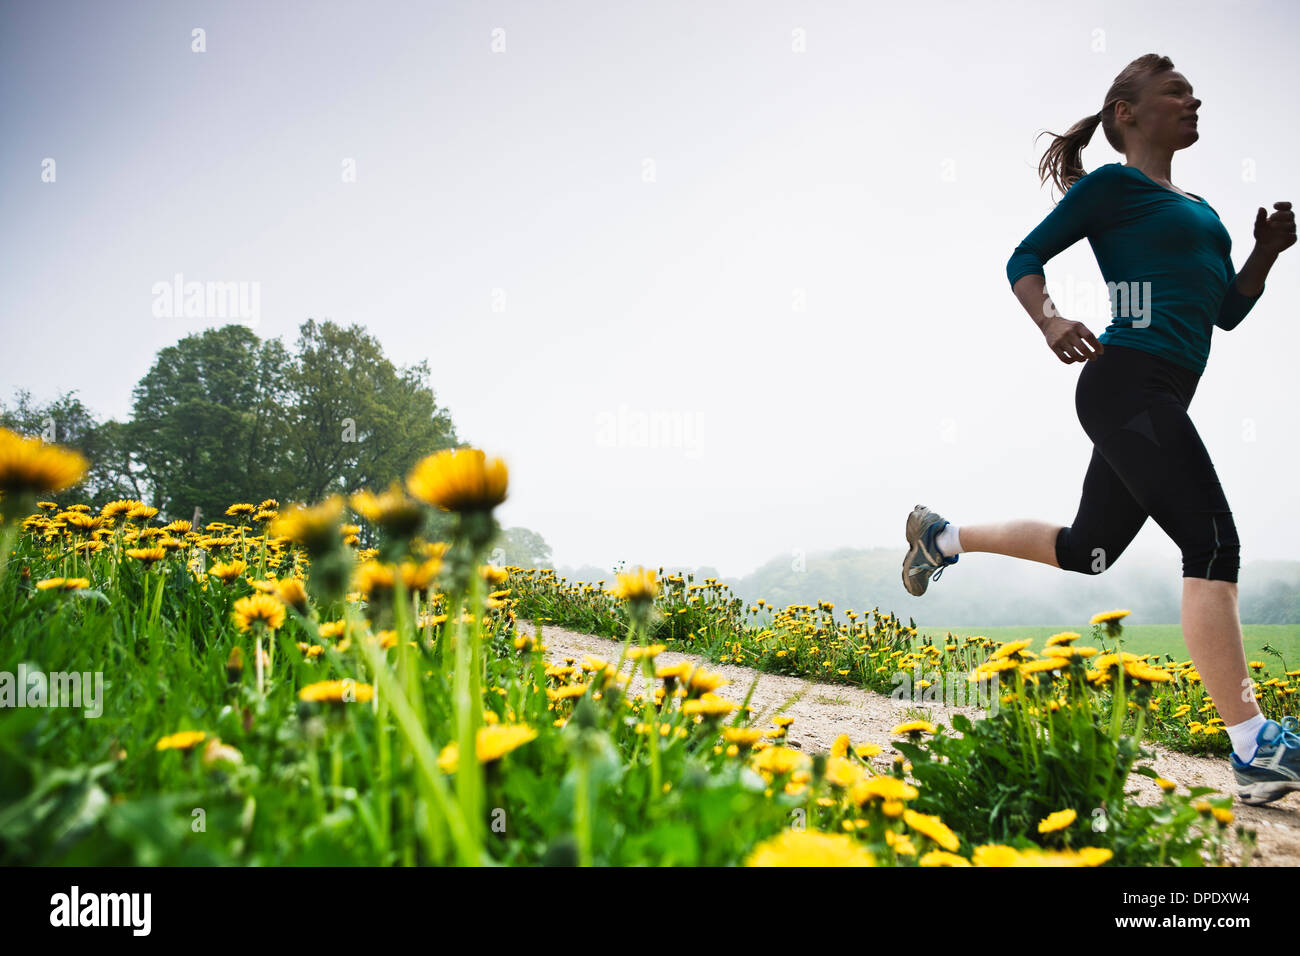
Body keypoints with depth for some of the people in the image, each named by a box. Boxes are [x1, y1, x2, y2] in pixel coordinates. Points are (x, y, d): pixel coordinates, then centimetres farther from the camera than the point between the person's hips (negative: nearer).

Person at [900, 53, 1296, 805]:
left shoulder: (1200, 210, 25)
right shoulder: (1113, 185, 1)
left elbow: (1226, 312, 25)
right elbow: (1026, 258, -3)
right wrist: (1051, 321, -22)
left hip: (1160, 398, 9)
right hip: (1127, 385, -9)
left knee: (1087, 550, 15)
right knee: (1213, 545, -16)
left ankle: (943, 536, 33)